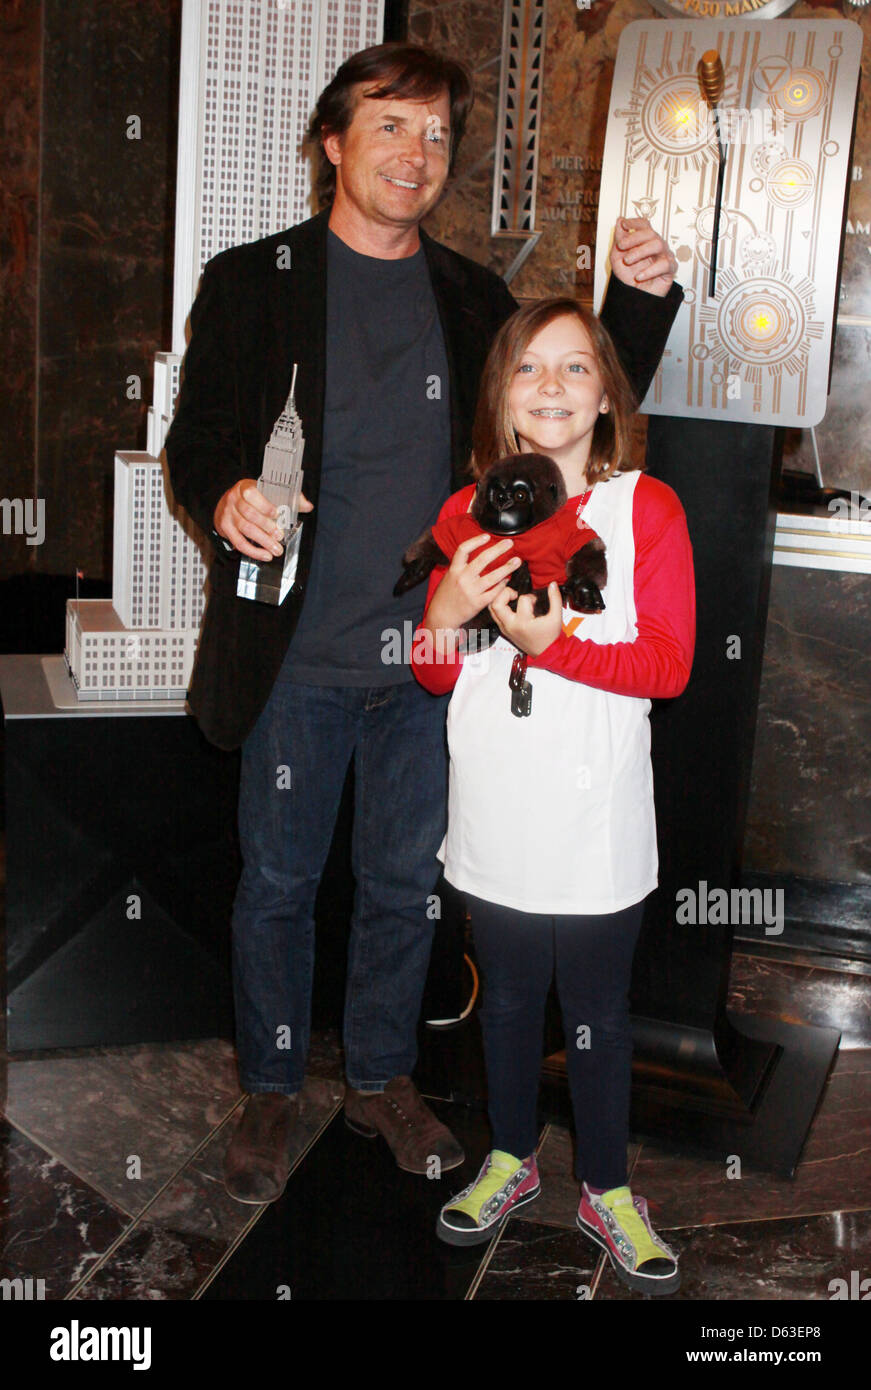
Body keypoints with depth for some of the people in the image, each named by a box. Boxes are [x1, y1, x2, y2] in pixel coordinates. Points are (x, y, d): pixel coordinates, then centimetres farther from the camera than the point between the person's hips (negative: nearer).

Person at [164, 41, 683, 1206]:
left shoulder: (475, 299, 7)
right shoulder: (253, 281, -2)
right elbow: (195, 435, -4)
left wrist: (642, 300, -5)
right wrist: (224, 496, -27)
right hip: (299, 657, -2)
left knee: (406, 880, 15)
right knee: (278, 881, 10)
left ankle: (383, 1077, 36)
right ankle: (272, 1089, 31)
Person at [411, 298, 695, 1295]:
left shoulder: (647, 507, -5)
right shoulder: (468, 512, 2)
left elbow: (669, 665, -11)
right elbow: (434, 674, 3)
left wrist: (552, 643, -24)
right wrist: (448, 614, -19)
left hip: (596, 821, -2)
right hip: (494, 813, 3)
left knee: (597, 1014, 11)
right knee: (507, 997, 19)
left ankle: (606, 1190, 32)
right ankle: (512, 1158, 41)